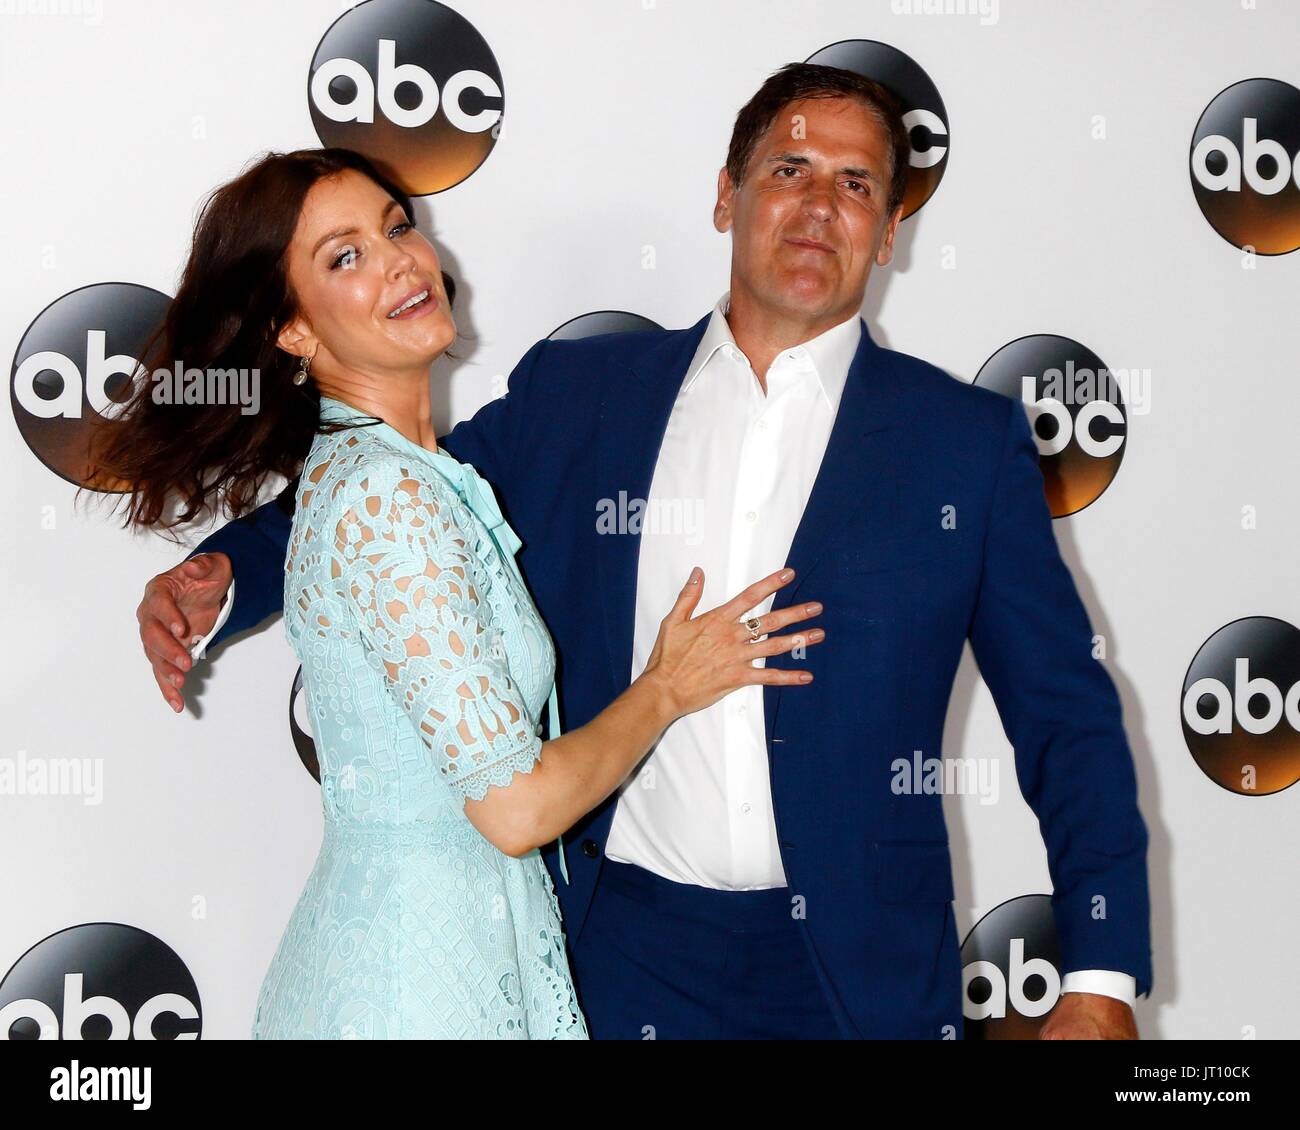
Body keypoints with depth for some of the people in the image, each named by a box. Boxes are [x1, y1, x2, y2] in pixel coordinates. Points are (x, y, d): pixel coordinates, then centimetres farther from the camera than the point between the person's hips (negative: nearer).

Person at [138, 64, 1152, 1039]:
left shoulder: (970, 439, 1)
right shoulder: (573, 395, 5)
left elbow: (1066, 719, 0)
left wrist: (1101, 981, -8)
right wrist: (220, 578, -5)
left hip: (858, 973, 0)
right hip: (619, 952, 1)